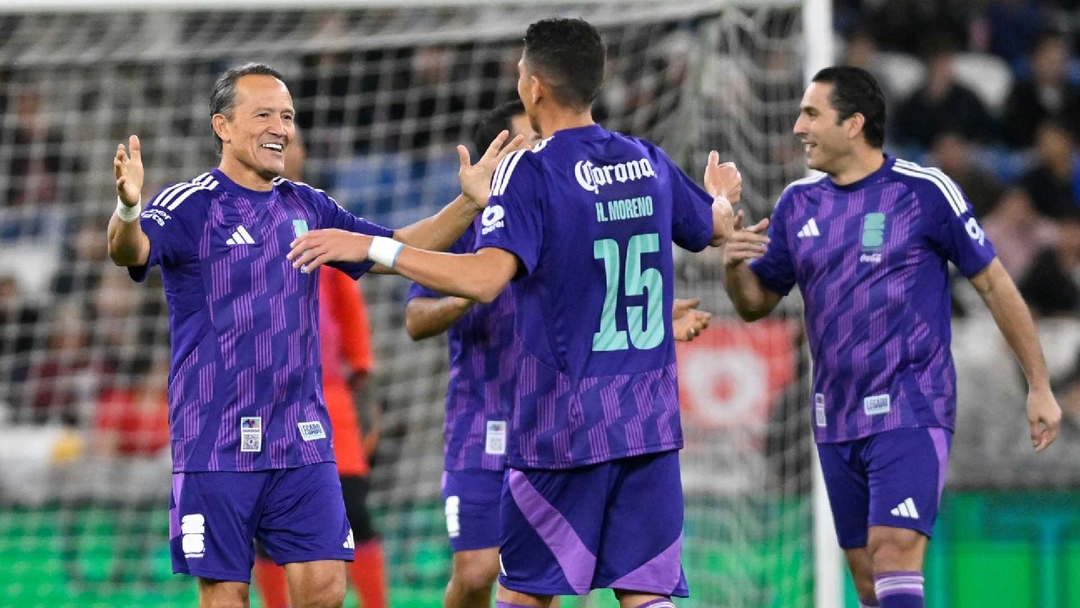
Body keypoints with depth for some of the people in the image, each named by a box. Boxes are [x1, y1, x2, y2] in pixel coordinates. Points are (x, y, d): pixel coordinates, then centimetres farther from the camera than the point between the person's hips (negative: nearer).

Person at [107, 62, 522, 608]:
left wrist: (468, 203, 4)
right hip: (217, 446, -5)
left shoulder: (307, 208, 11)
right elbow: (131, 251, -25)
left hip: (303, 443, 5)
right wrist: (127, 209, -49)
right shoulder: (190, 206, -7)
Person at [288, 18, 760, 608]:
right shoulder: (649, 162, 8)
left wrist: (368, 246, -21)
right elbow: (717, 226, 28)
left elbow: (485, 278, -25)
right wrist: (723, 195, 53)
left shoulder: (529, 171, -11)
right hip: (650, 424, 5)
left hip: (564, 425, -5)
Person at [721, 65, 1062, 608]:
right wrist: (733, 265, -9)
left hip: (910, 413, -6)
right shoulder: (798, 203, 8)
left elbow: (994, 285, -1)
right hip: (836, 421, 6)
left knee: (893, 550, -20)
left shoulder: (924, 191, -7)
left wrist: (1039, 387, -1)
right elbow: (756, 304, 14)